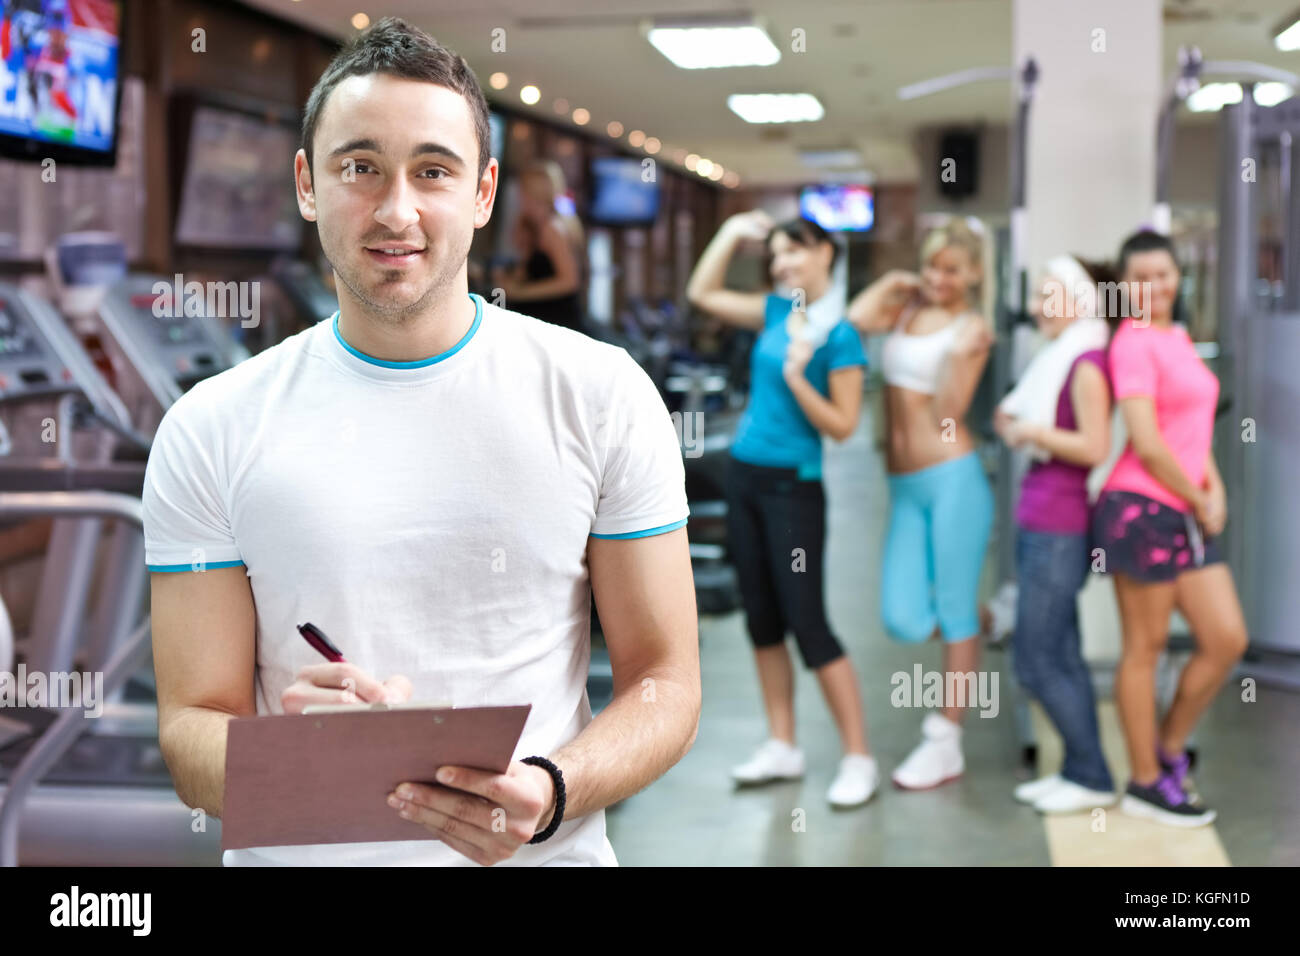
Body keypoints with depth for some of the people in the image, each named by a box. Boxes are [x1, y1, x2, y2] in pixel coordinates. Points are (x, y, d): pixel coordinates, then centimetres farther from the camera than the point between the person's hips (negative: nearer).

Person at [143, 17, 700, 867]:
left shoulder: (600, 394, 0)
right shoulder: (210, 431, 2)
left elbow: (665, 683, 1)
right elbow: (192, 727, 2)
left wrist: (546, 794, -17)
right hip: (298, 851, 2)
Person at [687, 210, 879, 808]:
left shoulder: (840, 336, -11)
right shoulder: (775, 313, 8)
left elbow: (842, 426, -13)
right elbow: (702, 293, 18)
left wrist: (796, 376, -24)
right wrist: (732, 233, 12)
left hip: (793, 488, -7)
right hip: (745, 476, 7)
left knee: (807, 624, -6)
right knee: (762, 619, 11)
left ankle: (859, 759, 3)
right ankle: (782, 747, 22)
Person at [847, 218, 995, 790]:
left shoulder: (971, 328, 0)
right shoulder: (906, 308, 13)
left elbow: (949, 409, -8)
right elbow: (856, 319, -9)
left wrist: (961, 353, -16)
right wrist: (893, 281, 4)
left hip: (951, 479, -5)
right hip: (905, 486, 5)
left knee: (954, 614, 2)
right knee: (902, 621, -1)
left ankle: (946, 744, 13)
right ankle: (976, 618, 32)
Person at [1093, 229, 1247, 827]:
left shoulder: (1178, 339, 17)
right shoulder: (1134, 343, -10)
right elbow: (1147, 443, -17)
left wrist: (1215, 488, 6)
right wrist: (1199, 502, -6)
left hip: (1189, 515, 8)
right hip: (1143, 508, -8)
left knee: (1227, 639, 7)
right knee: (1145, 646, 1)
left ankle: (1168, 748, 24)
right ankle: (1145, 784, 12)